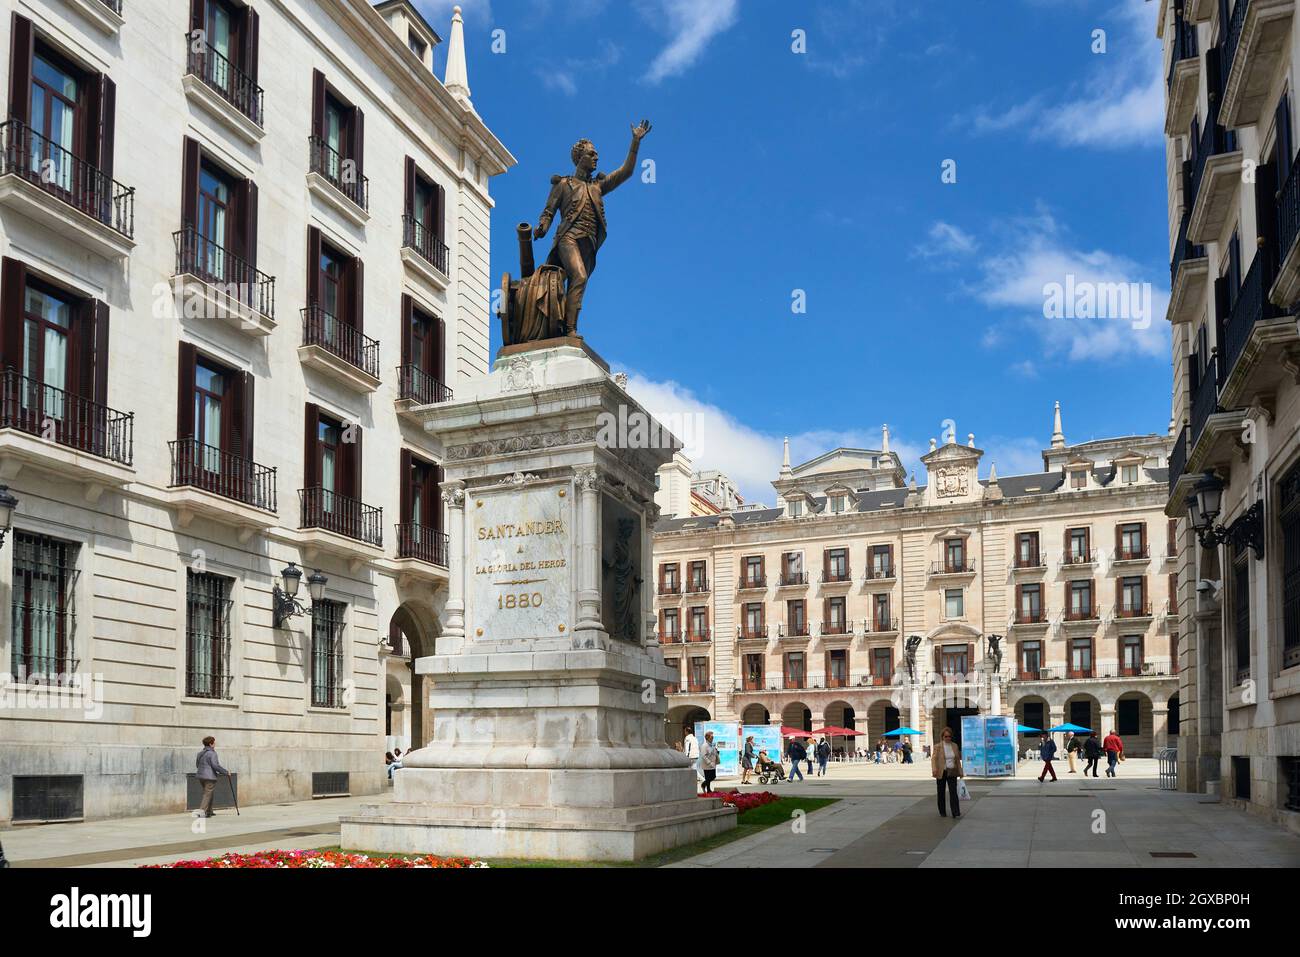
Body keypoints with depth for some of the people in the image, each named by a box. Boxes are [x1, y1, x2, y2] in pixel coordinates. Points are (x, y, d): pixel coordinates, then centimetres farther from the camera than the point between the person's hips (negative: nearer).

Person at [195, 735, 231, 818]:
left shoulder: (200, 753, 12)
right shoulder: (212, 753, -13)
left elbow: (197, 765, 21)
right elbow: (215, 765, -19)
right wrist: (226, 772, -11)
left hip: (201, 775, 9)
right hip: (210, 777, -9)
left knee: (207, 793, 20)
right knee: (208, 794, -5)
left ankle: (209, 811, 24)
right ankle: (202, 811, -13)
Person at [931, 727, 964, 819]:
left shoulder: (954, 746, 7)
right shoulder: (938, 747, -3)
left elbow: (958, 759, 13)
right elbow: (934, 759, -11)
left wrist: (960, 772, 11)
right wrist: (934, 769, -28)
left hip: (952, 773, 1)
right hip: (941, 773, -1)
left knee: (953, 792, -9)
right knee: (941, 793, 7)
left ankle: (956, 813, -11)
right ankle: (942, 812, 20)